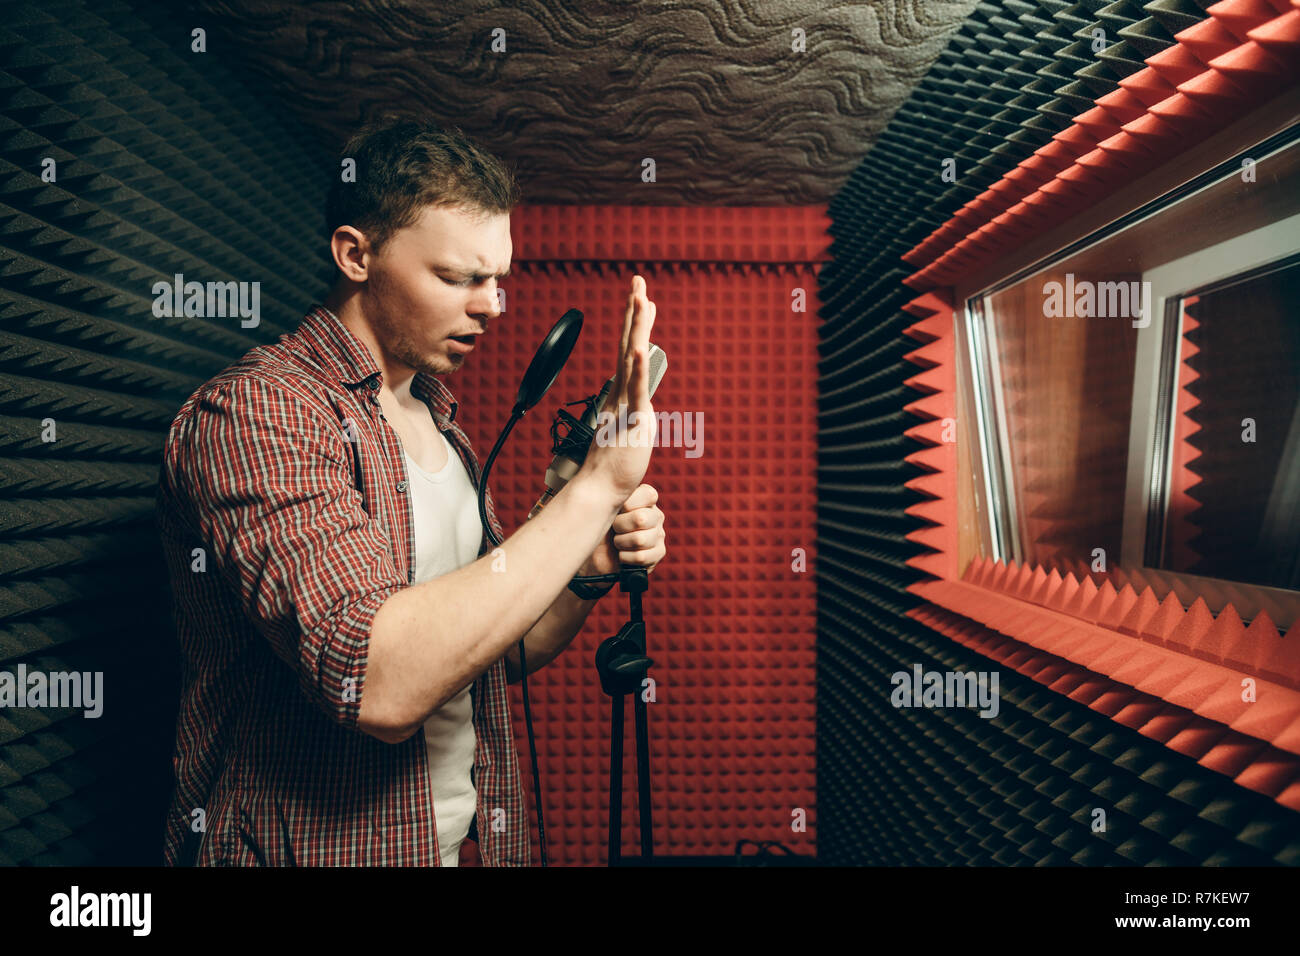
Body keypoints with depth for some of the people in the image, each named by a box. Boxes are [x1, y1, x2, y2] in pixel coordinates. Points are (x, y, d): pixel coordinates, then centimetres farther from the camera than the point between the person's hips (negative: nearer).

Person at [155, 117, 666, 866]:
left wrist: (591, 571, -9)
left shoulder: (441, 424, 6)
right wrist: (595, 484, -29)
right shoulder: (252, 413, -19)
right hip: (313, 848, -7)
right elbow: (378, 683, -32)